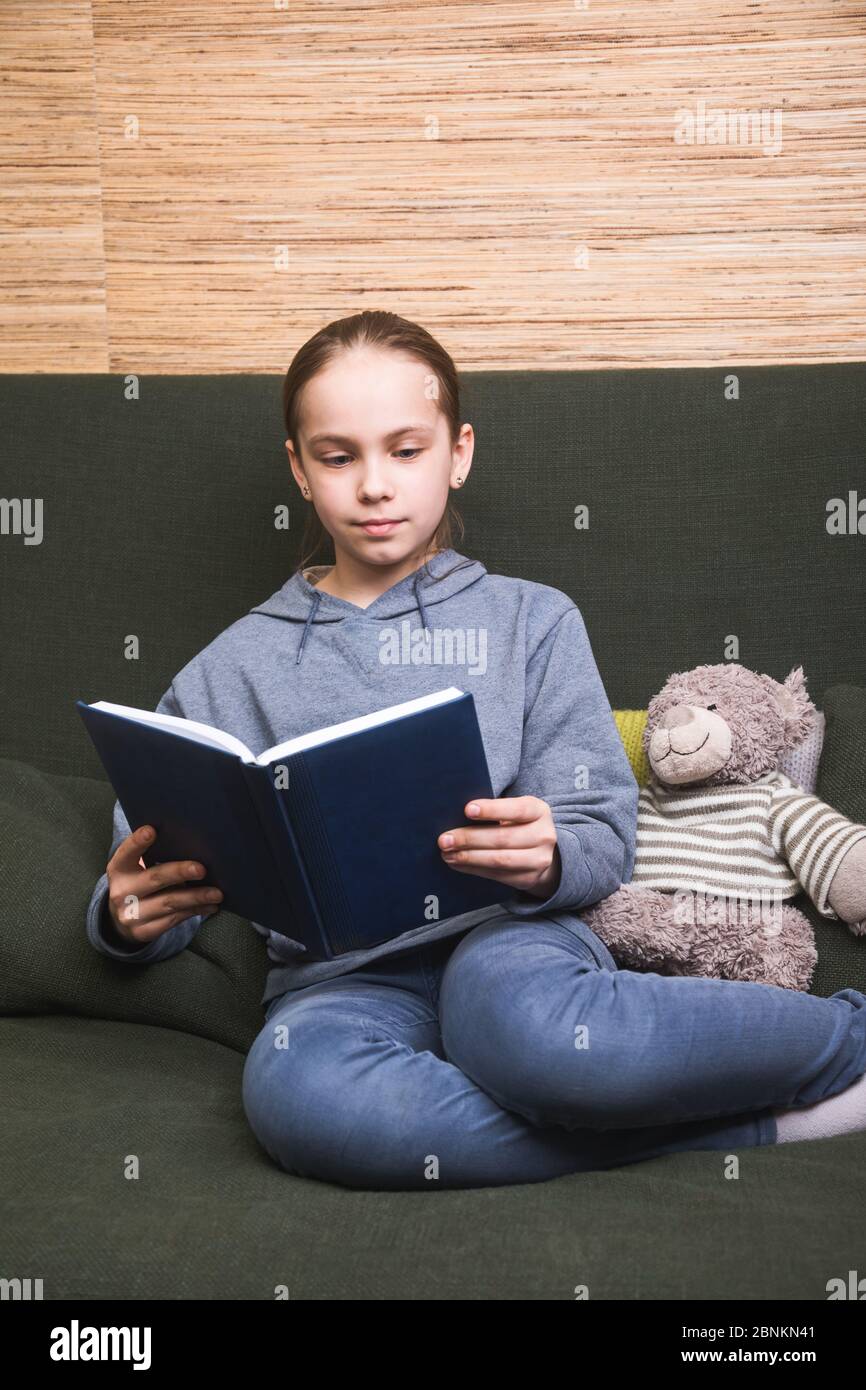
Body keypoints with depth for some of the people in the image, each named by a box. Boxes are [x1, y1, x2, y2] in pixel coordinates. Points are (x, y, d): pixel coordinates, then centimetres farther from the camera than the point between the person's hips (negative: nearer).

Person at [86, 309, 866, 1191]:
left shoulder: (531, 620, 13)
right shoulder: (232, 668, 15)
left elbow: (605, 840, 5)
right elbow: (145, 881, 15)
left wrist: (545, 861, -18)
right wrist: (130, 917, -9)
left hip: (505, 933, -1)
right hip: (340, 978, 2)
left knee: (525, 1023, -39)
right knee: (295, 1089, -36)